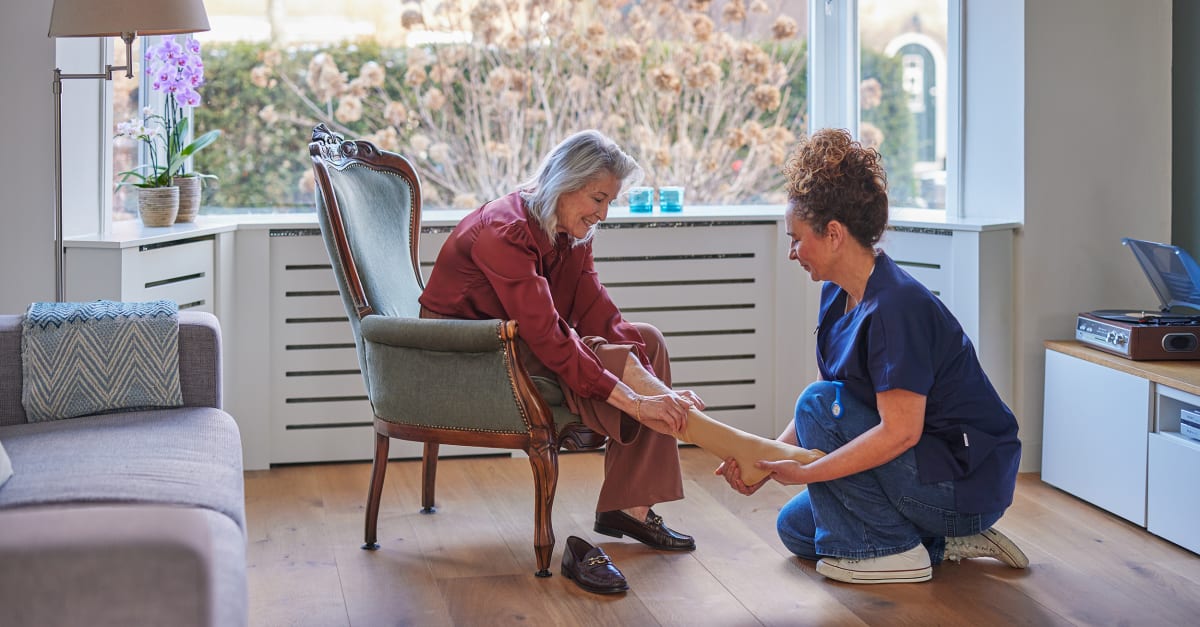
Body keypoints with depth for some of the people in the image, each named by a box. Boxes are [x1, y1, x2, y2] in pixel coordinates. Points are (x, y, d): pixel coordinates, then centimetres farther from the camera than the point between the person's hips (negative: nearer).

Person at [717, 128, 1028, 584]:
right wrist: (766, 460, -8)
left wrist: (803, 472, -30)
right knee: (796, 528, 14)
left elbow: (900, 431, -31)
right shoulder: (838, 296, 2)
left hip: (969, 480, -10)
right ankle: (944, 540, 12)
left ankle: (893, 551, -10)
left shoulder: (896, 306, -27)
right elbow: (816, 413, 5)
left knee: (821, 405, -20)